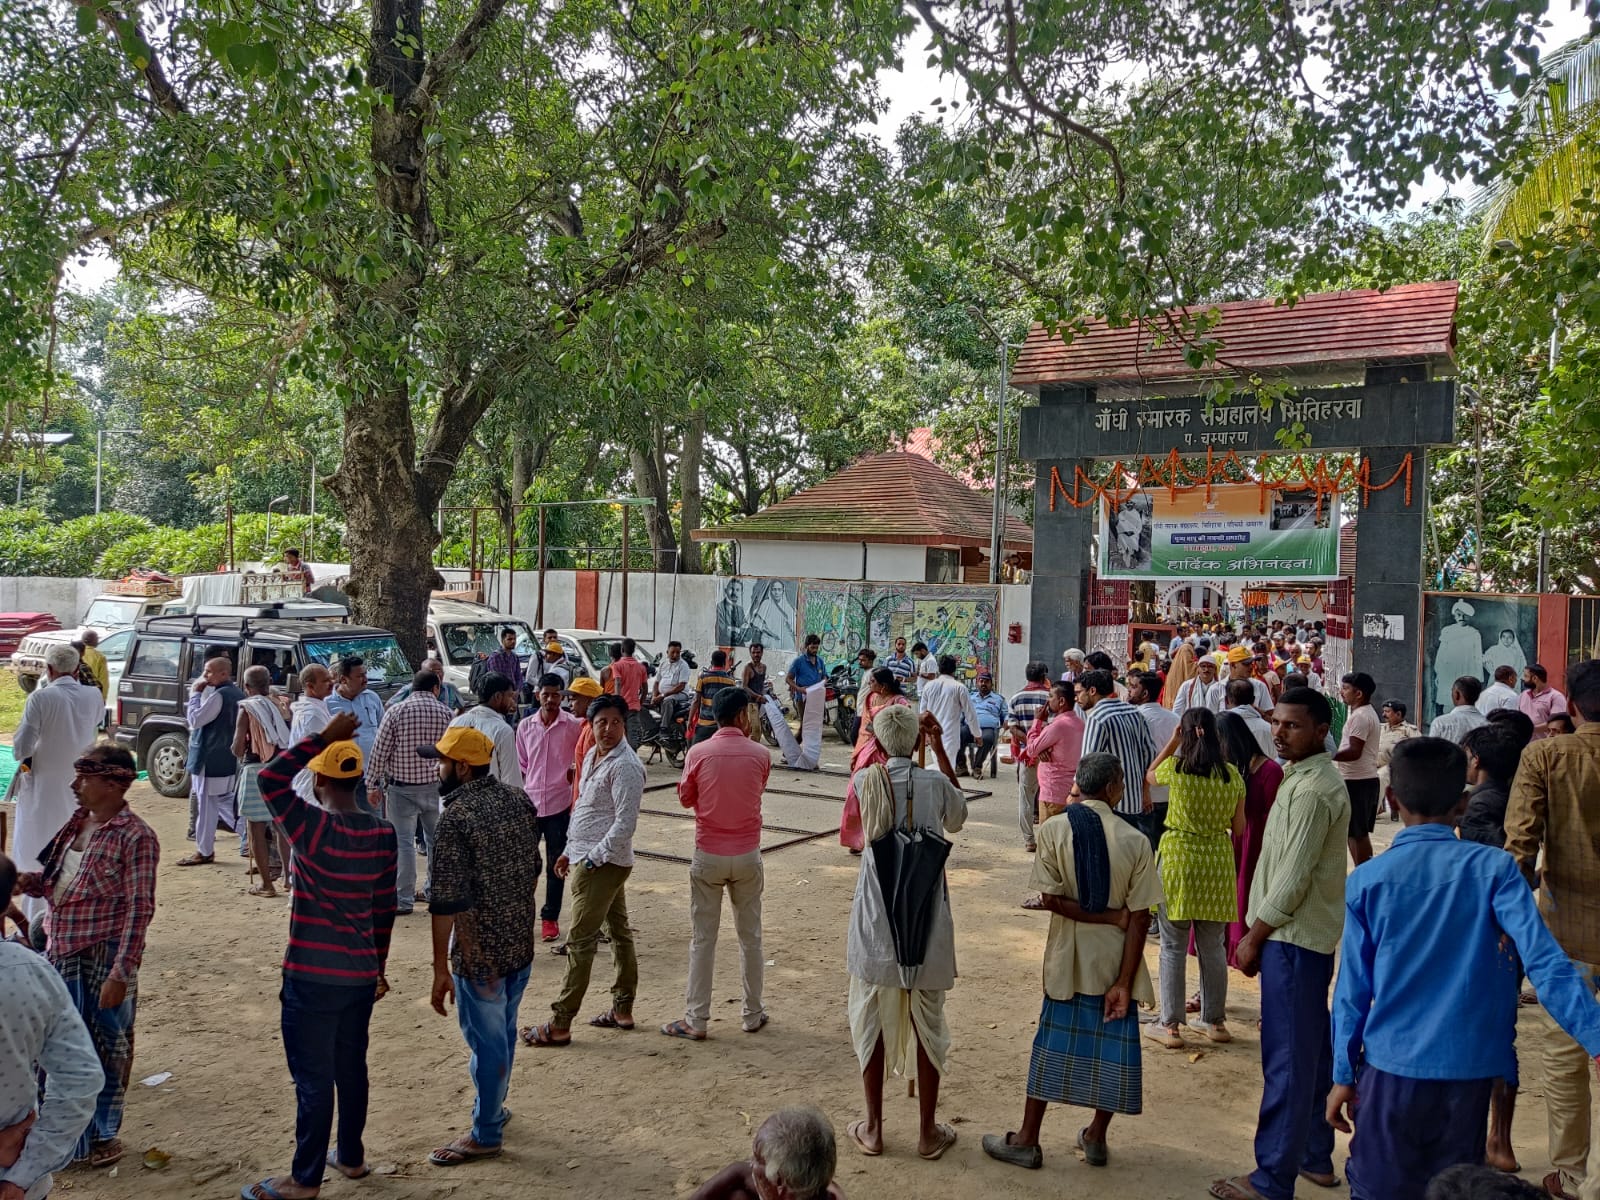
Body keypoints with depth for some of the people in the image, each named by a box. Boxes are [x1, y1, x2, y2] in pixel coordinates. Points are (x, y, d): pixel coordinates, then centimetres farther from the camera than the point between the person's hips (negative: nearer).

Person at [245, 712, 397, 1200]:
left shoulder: (314, 828, -19)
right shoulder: (384, 834, -1)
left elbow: (270, 778, -11)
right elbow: (385, 908, 6)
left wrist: (323, 737, -9)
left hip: (312, 975, -6)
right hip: (361, 973, 6)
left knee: (313, 1078, 5)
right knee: (351, 1069, 19)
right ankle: (351, 1156, 34)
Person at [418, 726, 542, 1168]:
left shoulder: (456, 817, -22)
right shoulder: (518, 800, 1)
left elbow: (447, 902, -22)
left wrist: (441, 969, -18)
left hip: (480, 952, -7)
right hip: (521, 944, 7)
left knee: (487, 1041, 7)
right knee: (504, 1032, 22)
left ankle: (485, 1135, 21)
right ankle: (492, 1106, 40)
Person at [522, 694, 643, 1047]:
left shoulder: (625, 766, -19)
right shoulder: (593, 756, 11)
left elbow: (625, 823, -22)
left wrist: (591, 859, -19)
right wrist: (570, 851, 20)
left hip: (603, 864, -10)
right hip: (588, 857, 10)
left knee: (580, 941, -5)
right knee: (619, 932, 16)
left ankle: (559, 1025, 1)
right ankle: (622, 1010, 26)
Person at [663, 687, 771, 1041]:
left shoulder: (698, 753, -10)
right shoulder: (760, 755, -8)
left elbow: (686, 799, 2)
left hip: (708, 856, -1)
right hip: (747, 856, 1)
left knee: (702, 939, 6)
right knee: (750, 936, 13)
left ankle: (696, 1021, 9)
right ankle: (752, 1014, 23)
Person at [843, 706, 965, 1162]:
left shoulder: (865, 779, -8)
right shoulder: (935, 783, -10)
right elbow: (958, 817, 11)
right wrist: (940, 748, 10)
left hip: (876, 921, 1)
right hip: (926, 920, 0)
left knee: (871, 1021, 14)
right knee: (927, 1026, 13)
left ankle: (873, 1129, 24)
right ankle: (928, 1132, 23)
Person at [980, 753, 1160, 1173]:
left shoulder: (1054, 829, -11)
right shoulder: (1136, 841, -10)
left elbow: (1053, 900, -14)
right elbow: (1139, 919, -12)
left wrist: (1111, 917, -6)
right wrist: (1124, 983, -9)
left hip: (1068, 960, 0)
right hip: (1117, 963, 0)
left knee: (1053, 1044, 11)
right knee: (1111, 1047, 15)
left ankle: (1027, 1140, 18)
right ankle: (1096, 1138, 27)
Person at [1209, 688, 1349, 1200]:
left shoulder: (1312, 789, -20)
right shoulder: (1307, 775, 12)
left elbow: (1294, 877, -22)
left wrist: (1255, 937, -13)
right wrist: (1258, 928, 16)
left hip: (1294, 937, -10)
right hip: (1307, 933, 10)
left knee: (1286, 1059, -4)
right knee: (1311, 1049, 18)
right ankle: (1315, 1155, 30)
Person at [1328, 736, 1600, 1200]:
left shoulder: (1366, 882, -5)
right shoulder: (1493, 869, -5)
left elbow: (1353, 989, -1)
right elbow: (1546, 964, -15)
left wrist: (1344, 1076, 7)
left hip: (1392, 1071, -1)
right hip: (1468, 1072, 1)